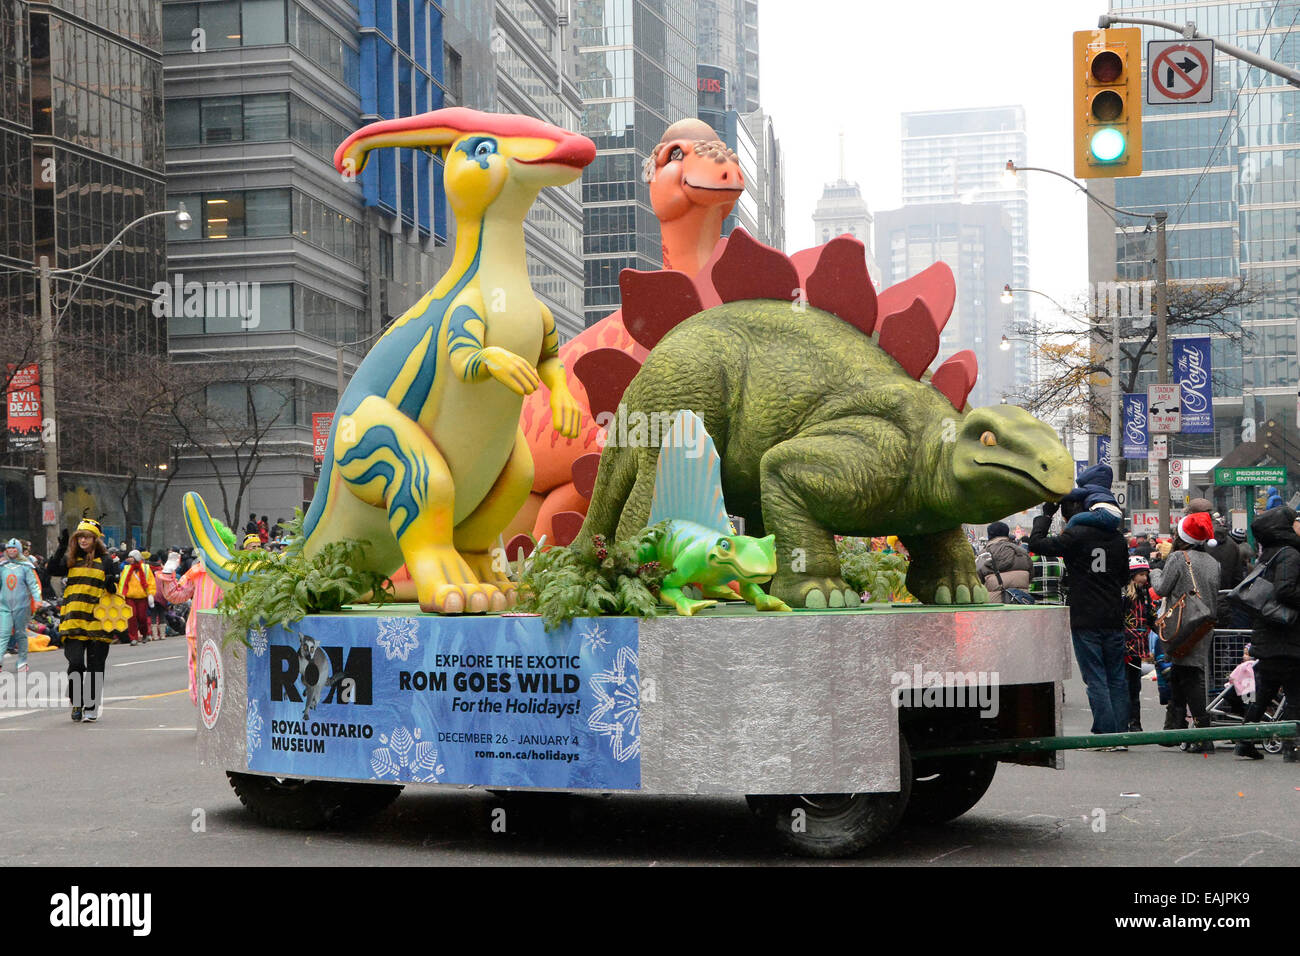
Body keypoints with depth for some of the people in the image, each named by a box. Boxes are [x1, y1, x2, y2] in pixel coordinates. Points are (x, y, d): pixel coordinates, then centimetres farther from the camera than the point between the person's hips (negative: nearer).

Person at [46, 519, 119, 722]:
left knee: (95, 666, 2)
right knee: (75, 663, -8)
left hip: (97, 621, 0)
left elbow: (113, 590, 11)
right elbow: (54, 570, -7)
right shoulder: (71, 559, 10)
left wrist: (111, 585, -12)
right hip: (75, 620, 0)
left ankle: (91, 707, 12)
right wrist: (61, 548, -15)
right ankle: (77, 703, 10)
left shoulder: (104, 561, 7)